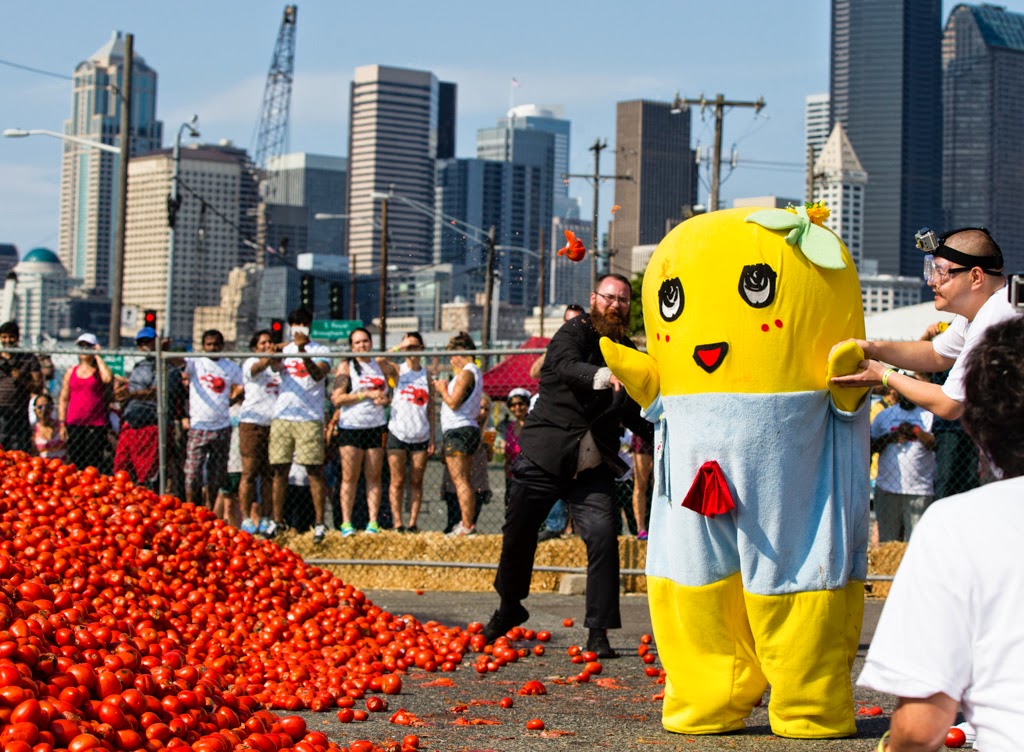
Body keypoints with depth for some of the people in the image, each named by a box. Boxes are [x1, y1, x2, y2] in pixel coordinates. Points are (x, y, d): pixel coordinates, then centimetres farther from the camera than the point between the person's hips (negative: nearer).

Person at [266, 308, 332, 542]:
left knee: (314, 471, -5)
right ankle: (277, 521, 13)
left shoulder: (320, 351, 5)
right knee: (280, 470, 5)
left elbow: (318, 374, -14)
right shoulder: (284, 350, 15)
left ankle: (319, 523, -3)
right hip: (282, 416, 3)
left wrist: (304, 354, -29)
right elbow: (276, 367, -6)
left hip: (310, 419, -3)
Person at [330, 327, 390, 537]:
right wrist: (367, 394, -12)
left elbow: (388, 394, 24)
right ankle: (346, 523, -1)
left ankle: (373, 523, 3)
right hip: (351, 427, -4)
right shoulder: (346, 366, 2)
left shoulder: (380, 366, 15)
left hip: (376, 427, 4)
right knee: (350, 477, -4)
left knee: (374, 477, 1)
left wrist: (385, 399, -1)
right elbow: (337, 399, -8)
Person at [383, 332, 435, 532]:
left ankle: (413, 523, 5)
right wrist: (398, 348, -19)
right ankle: (397, 523, -1)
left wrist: (432, 437, 4)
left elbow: (431, 409, 10)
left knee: (416, 482, 3)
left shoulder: (427, 375, 10)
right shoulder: (398, 371, 5)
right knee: (397, 481, -2)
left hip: (421, 437, 2)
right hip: (398, 434, -2)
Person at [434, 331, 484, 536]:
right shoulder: (475, 372, 18)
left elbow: (453, 403, -19)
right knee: (464, 481, 13)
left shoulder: (466, 373, -13)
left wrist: (442, 389, -3)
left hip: (458, 430, -10)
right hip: (468, 429, 10)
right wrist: (446, 387, 12)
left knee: (460, 480, -10)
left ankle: (467, 526, -13)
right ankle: (467, 524, 15)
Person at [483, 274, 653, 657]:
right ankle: (509, 607, 34)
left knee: (603, 537, -14)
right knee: (517, 535, 6)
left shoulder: (628, 352, 12)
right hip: (545, 454, -3)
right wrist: (604, 376, -46)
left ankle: (598, 633, -5)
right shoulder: (575, 332, -4)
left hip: (592, 466, 3)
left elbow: (632, 416, 22)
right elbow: (567, 367, -28)